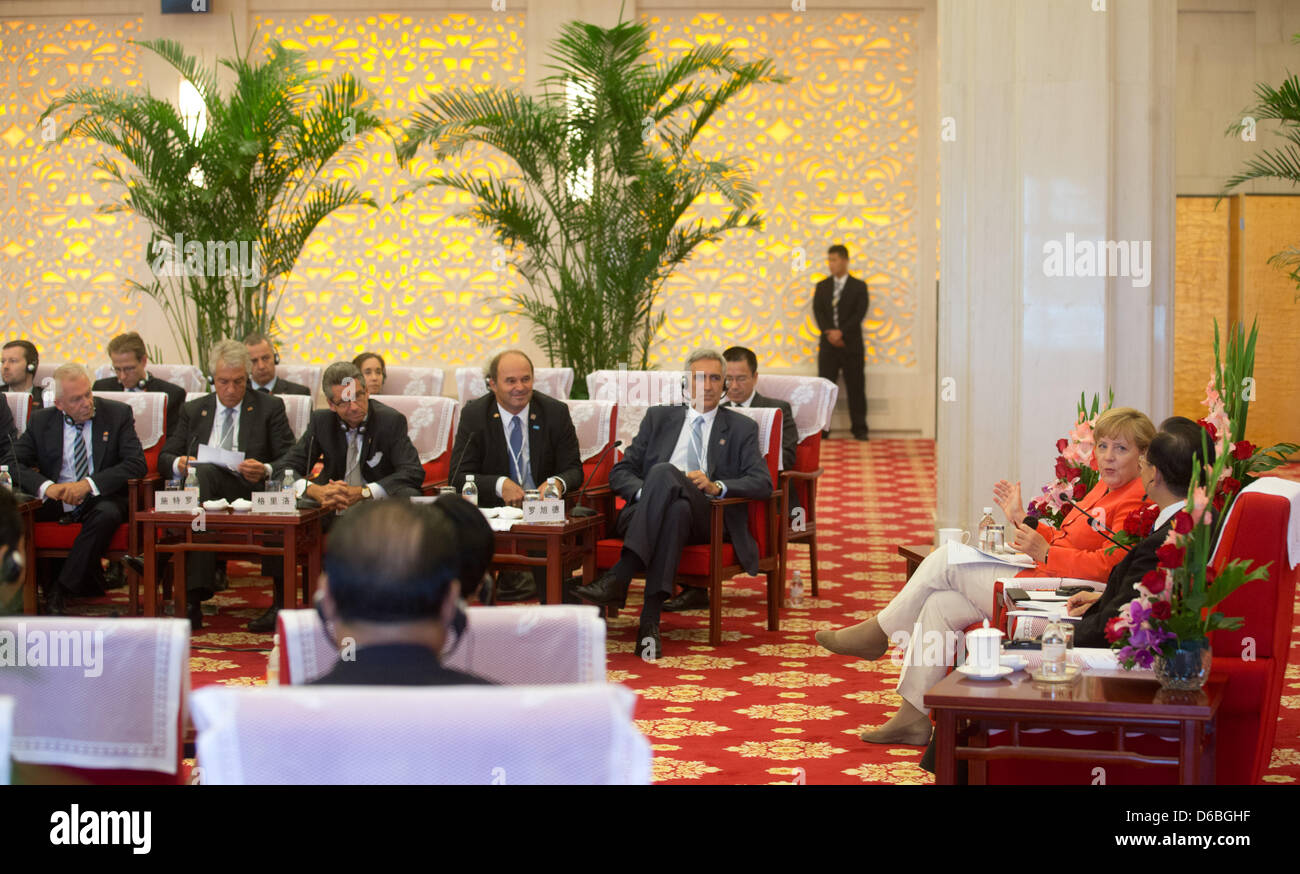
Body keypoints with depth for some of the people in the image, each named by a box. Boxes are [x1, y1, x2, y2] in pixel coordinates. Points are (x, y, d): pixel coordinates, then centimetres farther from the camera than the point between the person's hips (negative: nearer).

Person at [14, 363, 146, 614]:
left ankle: (61, 588, -23)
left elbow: (137, 463, -11)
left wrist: (89, 484, -24)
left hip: (100, 499, -2)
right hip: (55, 500, 3)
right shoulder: (41, 420, 5)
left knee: (107, 515, -37)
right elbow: (15, 463, -1)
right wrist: (46, 487, -23)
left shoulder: (118, 414, -1)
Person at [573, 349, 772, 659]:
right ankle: (650, 618, -48)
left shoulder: (741, 428, 20)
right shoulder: (659, 418, 25)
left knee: (665, 471, -35)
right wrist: (643, 492, -7)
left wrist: (717, 487, -14)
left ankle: (619, 577, -47)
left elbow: (762, 482, 5)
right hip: (649, 512, 2)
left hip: (709, 515, -1)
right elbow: (620, 472, 16)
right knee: (676, 509, -38)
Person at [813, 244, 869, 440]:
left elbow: (859, 314, -6)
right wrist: (829, 333, -13)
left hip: (852, 344, -2)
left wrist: (841, 332, -16)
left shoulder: (859, 286, 4)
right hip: (828, 344, 2)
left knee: (855, 387, 0)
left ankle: (859, 429, 5)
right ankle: (821, 429, 2)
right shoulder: (822, 287, 12)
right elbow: (818, 312, 2)